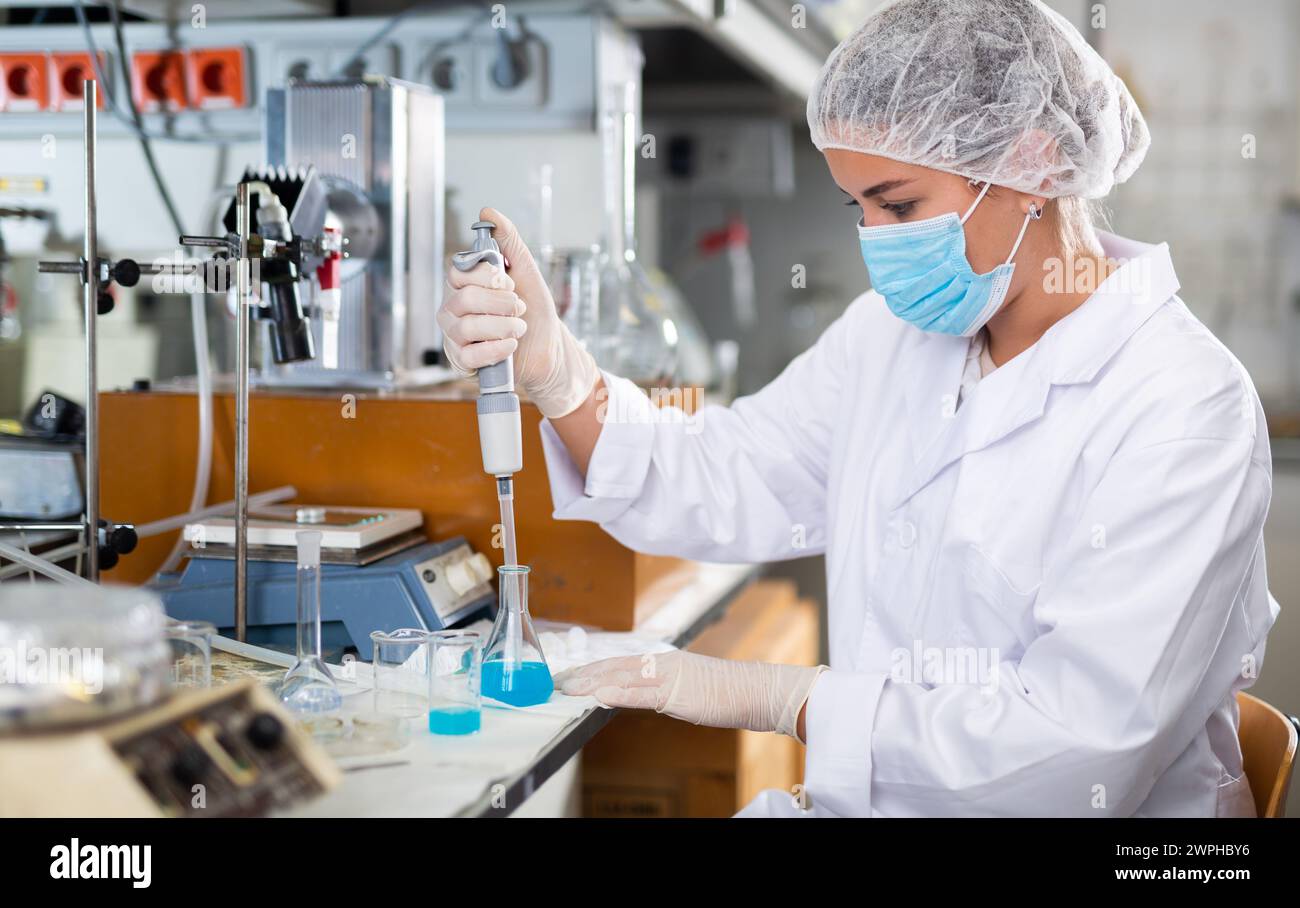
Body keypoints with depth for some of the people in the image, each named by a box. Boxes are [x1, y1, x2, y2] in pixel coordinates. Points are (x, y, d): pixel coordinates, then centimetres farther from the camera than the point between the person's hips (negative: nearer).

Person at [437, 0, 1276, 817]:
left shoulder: (1187, 407, -17)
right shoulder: (892, 332, 6)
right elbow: (715, 489, 5)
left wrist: (774, 697, -19)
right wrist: (555, 370, -13)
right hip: (859, 799, 6)